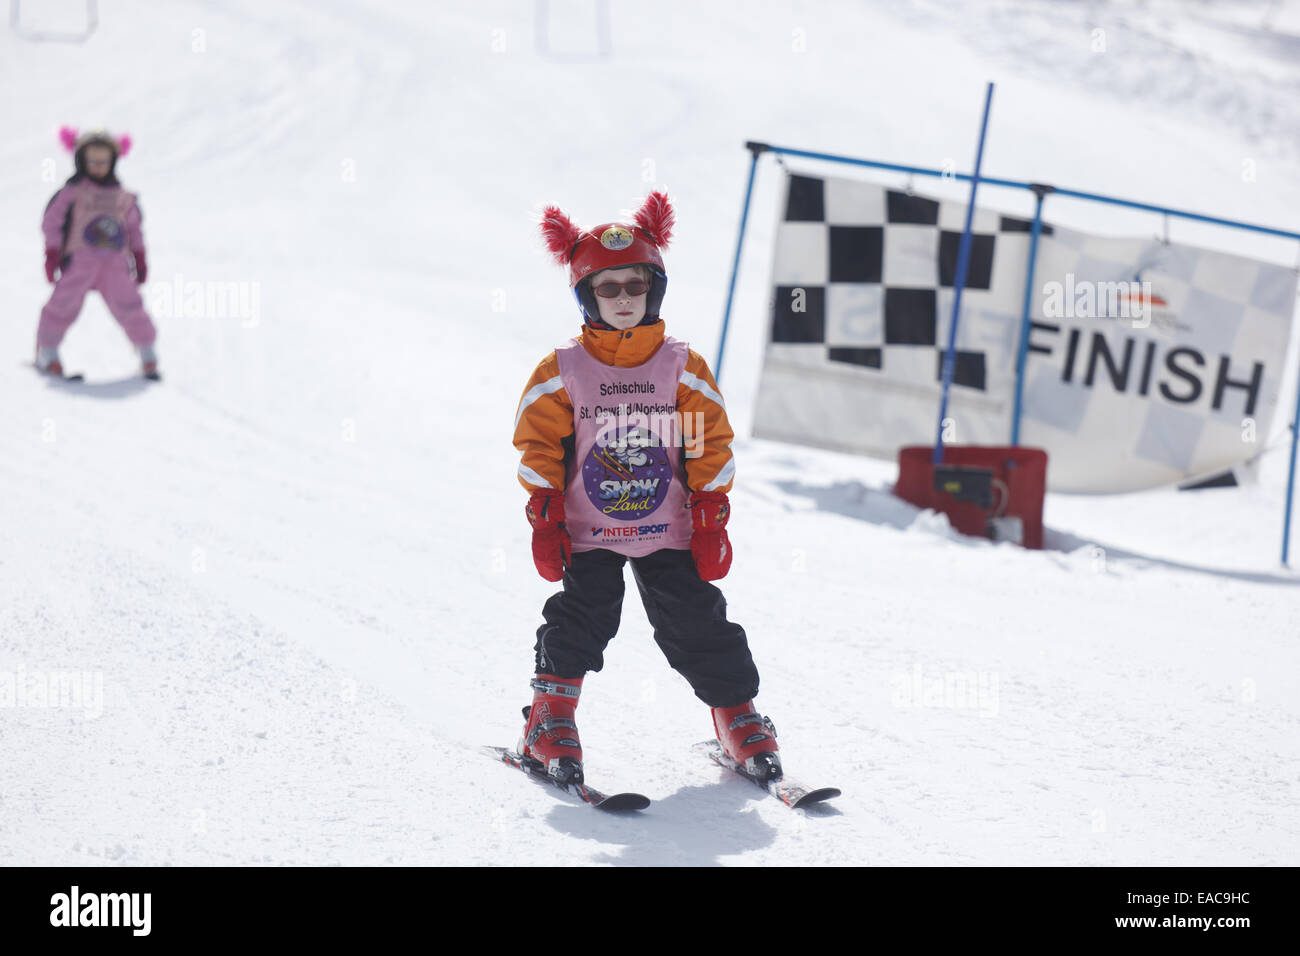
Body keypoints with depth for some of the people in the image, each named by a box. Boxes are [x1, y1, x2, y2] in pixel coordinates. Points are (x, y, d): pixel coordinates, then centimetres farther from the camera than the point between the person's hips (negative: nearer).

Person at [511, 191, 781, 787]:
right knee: (581, 619, -13)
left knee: (697, 624, -1)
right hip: (588, 535, -1)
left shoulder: (682, 368, 3)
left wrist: (709, 517, -2)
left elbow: (710, 445, 4)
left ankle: (738, 716, 11)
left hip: (669, 533, 1)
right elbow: (538, 446, 1)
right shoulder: (562, 372, 0)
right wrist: (545, 519, -6)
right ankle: (550, 721, -5)